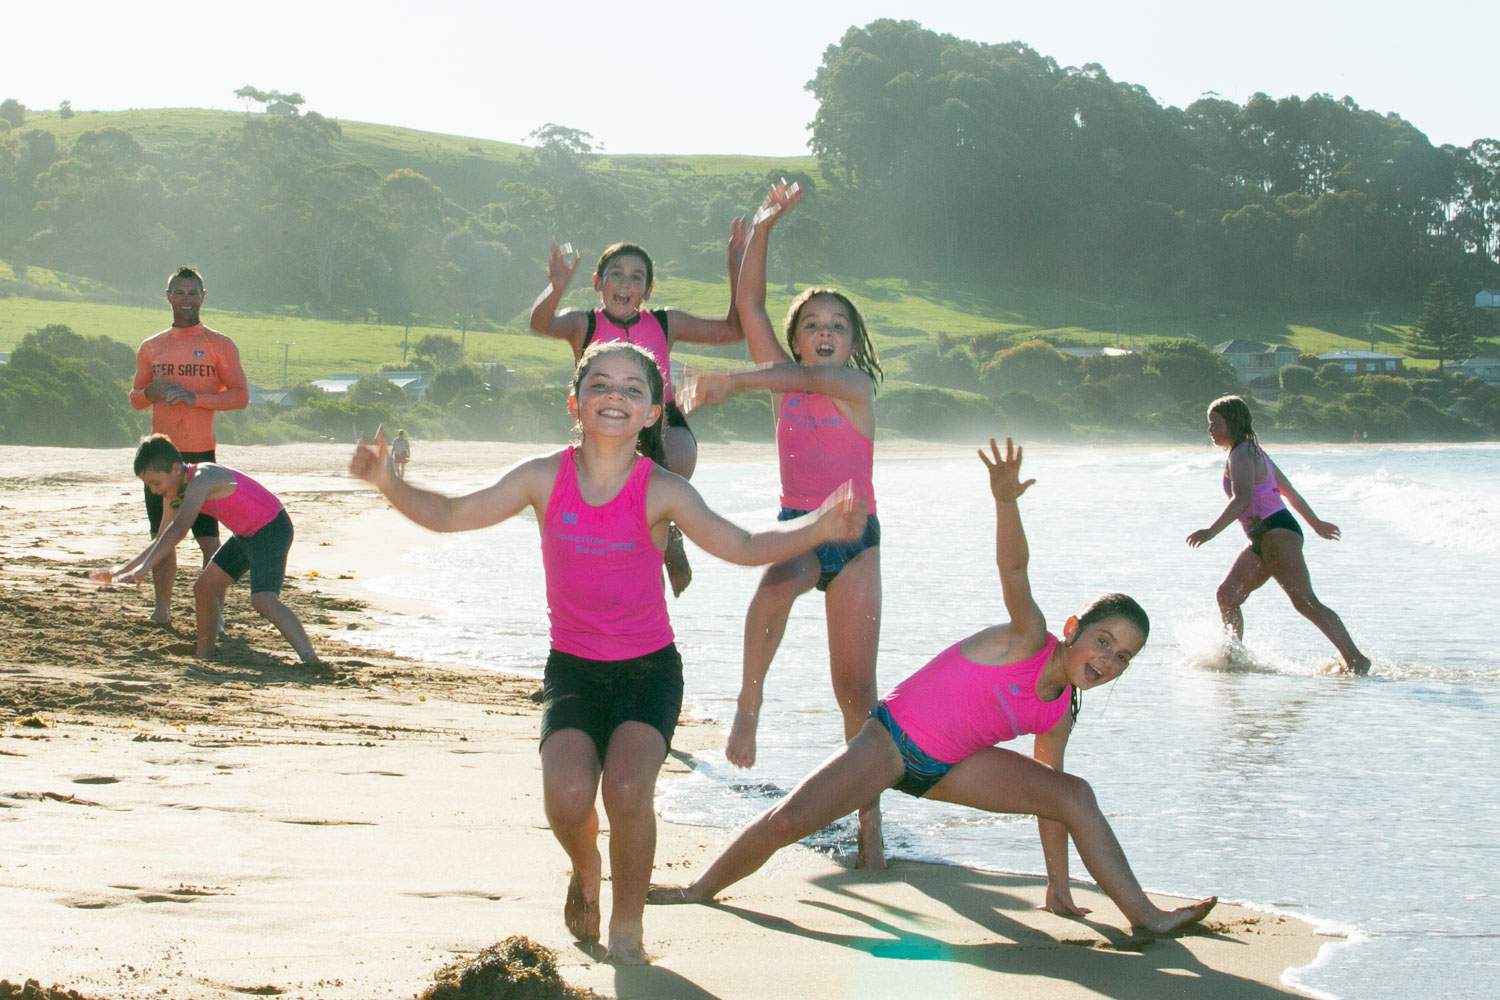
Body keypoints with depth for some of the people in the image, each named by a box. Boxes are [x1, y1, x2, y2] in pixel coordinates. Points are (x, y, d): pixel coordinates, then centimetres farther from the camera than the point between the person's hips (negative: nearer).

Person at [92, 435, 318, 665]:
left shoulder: (202, 479, -27)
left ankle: (310, 659, -37)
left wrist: (142, 569, -43)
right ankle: (203, 656, 25)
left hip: (271, 528, -10)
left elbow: (178, 530, -38)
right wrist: (123, 569, 7)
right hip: (246, 534, 10)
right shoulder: (174, 495, 4)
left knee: (263, 600, -27)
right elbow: (162, 540, 16)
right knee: (204, 588, 12)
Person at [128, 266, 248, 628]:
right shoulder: (150, 347, 14)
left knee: (208, 537, -7)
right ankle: (162, 607, 13)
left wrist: (195, 397, -17)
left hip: (200, 452, -4)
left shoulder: (219, 345, 2)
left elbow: (241, 396, -4)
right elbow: (135, 398, 20)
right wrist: (152, 392, -4)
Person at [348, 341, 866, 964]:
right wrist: (387, 482, -21)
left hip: (649, 668, -1)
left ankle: (626, 931, 0)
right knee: (566, 795, -22)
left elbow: (744, 547, -14)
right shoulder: (545, 478, -6)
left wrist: (818, 529, -31)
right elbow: (448, 515, -4)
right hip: (573, 667, 1)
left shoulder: (662, 492, -11)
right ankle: (585, 869, 17)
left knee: (627, 789, -26)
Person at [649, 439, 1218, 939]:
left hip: (948, 767, 7)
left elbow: (1049, 802, 11)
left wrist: (1059, 889, 12)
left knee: (1075, 795, -6)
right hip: (893, 737, -7)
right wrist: (1006, 501, -55)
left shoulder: (1058, 716, 1)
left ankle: (1146, 917, 0)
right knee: (787, 822, -17)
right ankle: (703, 888, 8)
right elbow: (1014, 570, -37)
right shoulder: (1030, 640, -18)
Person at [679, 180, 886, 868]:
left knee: (856, 687, -2)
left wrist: (729, 382, -31)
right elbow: (749, 306, 3)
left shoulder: (857, 384, 0)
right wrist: (763, 229, -1)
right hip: (797, 528, 1)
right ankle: (749, 701, -23)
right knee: (775, 590, -38)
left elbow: (808, 378, -21)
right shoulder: (783, 380, 10)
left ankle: (869, 822, 4)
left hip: (856, 537, -1)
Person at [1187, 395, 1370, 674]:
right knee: (1227, 594, 8)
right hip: (1263, 539, 11)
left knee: (1305, 602, -16)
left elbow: (1242, 499, -27)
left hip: (1277, 532, -11)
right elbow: (1289, 490, 28)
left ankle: (1356, 660, -19)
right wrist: (1315, 523, 36)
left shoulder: (1241, 455, -10)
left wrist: (1211, 531, -35)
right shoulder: (1255, 452, 21)